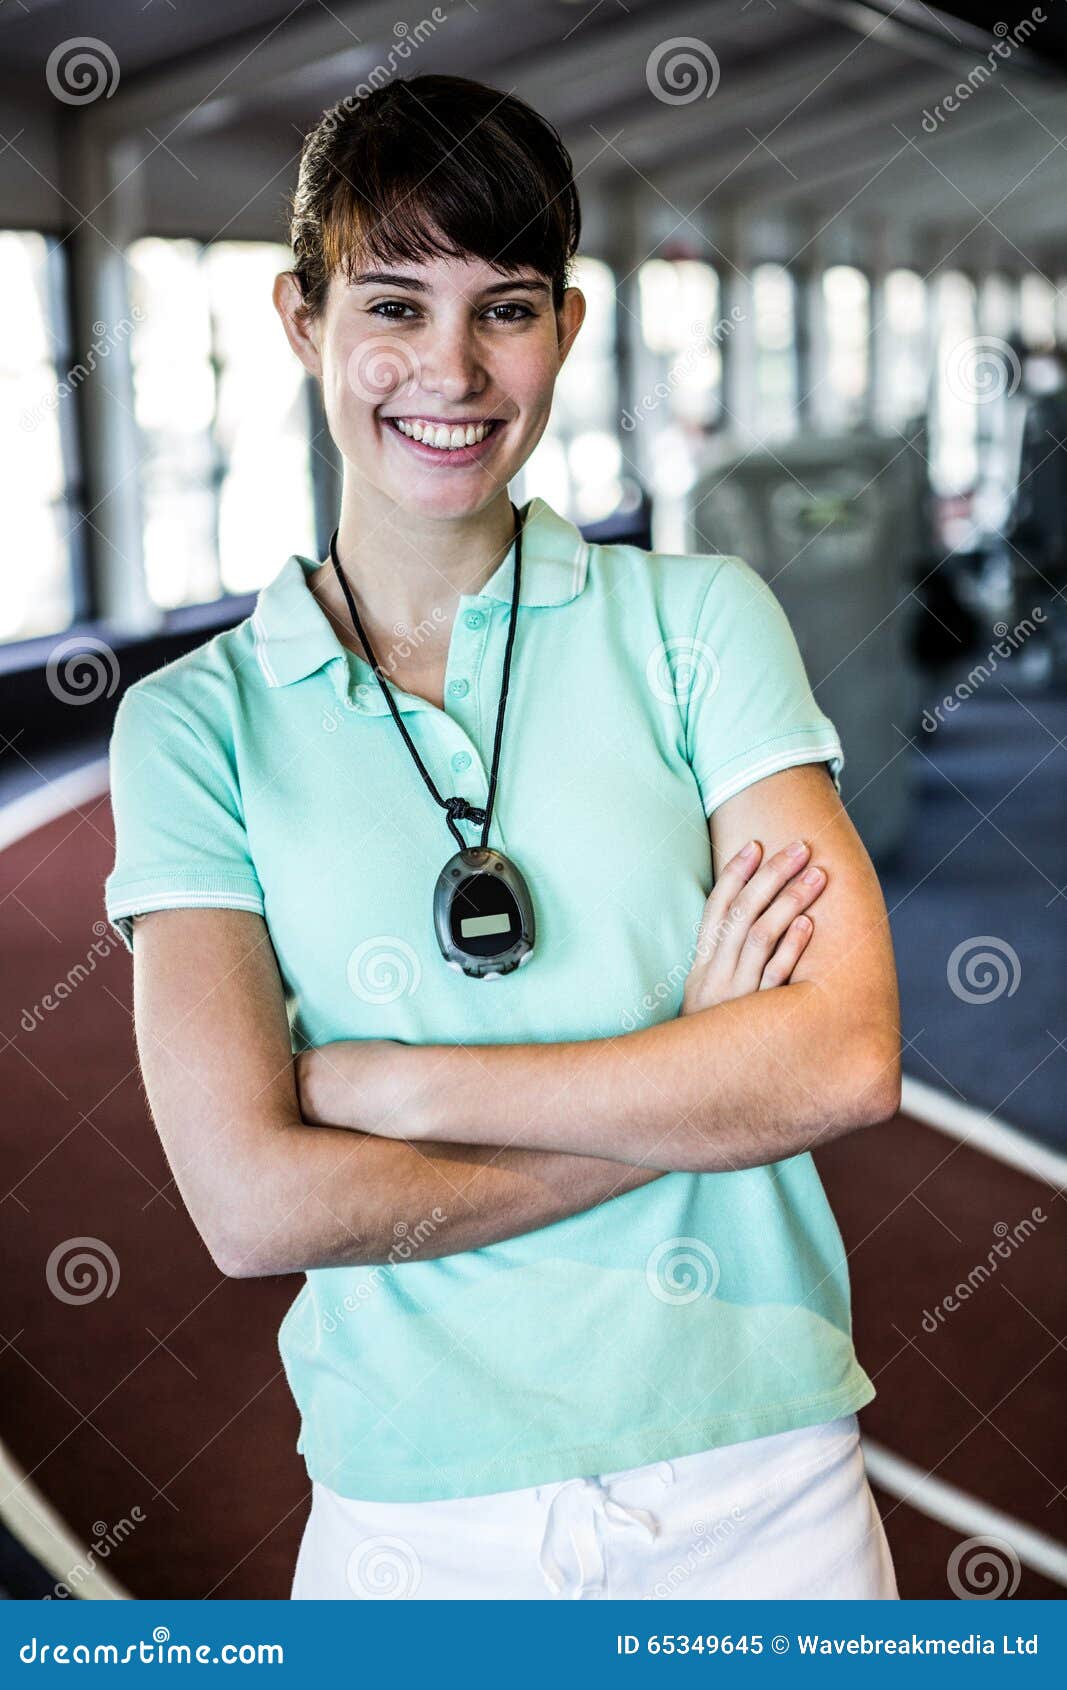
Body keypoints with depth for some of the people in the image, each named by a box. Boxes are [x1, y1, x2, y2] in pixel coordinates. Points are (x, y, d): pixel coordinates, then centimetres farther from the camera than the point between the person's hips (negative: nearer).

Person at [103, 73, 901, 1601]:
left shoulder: (697, 620, -2)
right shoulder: (196, 724, -2)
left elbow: (848, 1056, -13)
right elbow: (254, 1200, -13)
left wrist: (387, 1083, -13)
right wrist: (690, 1088, -13)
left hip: (766, 1496, 1)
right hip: (421, 1529, 0)